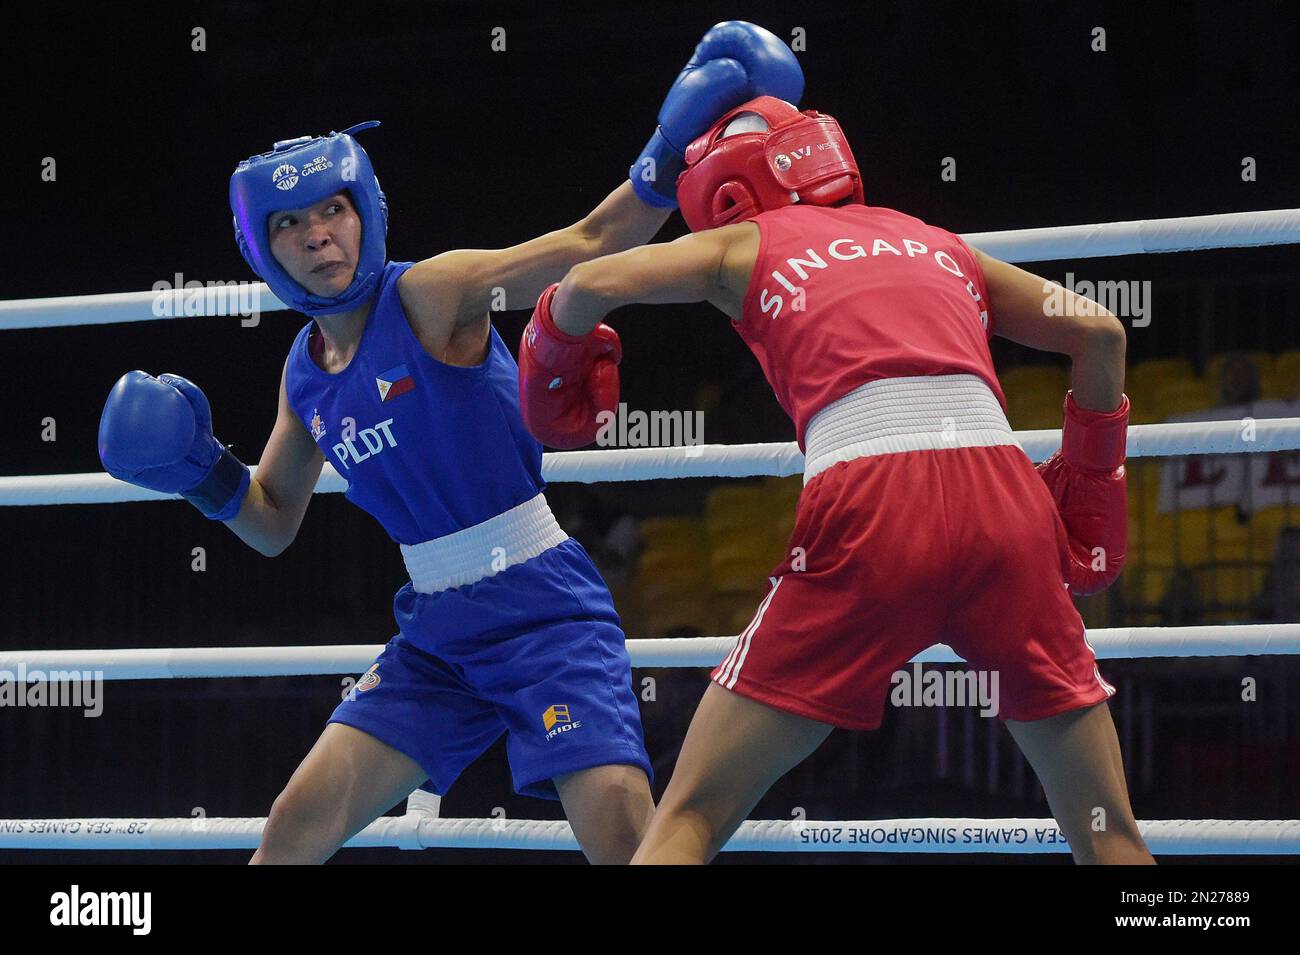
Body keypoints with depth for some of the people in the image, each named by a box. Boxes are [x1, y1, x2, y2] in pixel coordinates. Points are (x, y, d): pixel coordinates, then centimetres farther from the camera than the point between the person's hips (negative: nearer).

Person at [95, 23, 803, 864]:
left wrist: (674, 149, -34)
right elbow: (274, 524, 22)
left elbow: (591, 246, -20)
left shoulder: (427, 296, -11)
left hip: (544, 610, -6)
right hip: (439, 630, 6)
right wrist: (206, 475, 2)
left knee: (625, 837, -23)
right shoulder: (306, 373, 9)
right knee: (297, 824, 0)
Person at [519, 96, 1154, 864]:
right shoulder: (939, 246, 29)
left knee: (689, 821, 7)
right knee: (1105, 831, 14)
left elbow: (591, 284, 7)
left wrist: (552, 372, 27)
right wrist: (1089, 484, 34)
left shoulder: (746, 244, 20)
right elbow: (1100, 332, 24)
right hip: (1008, 502, 3)